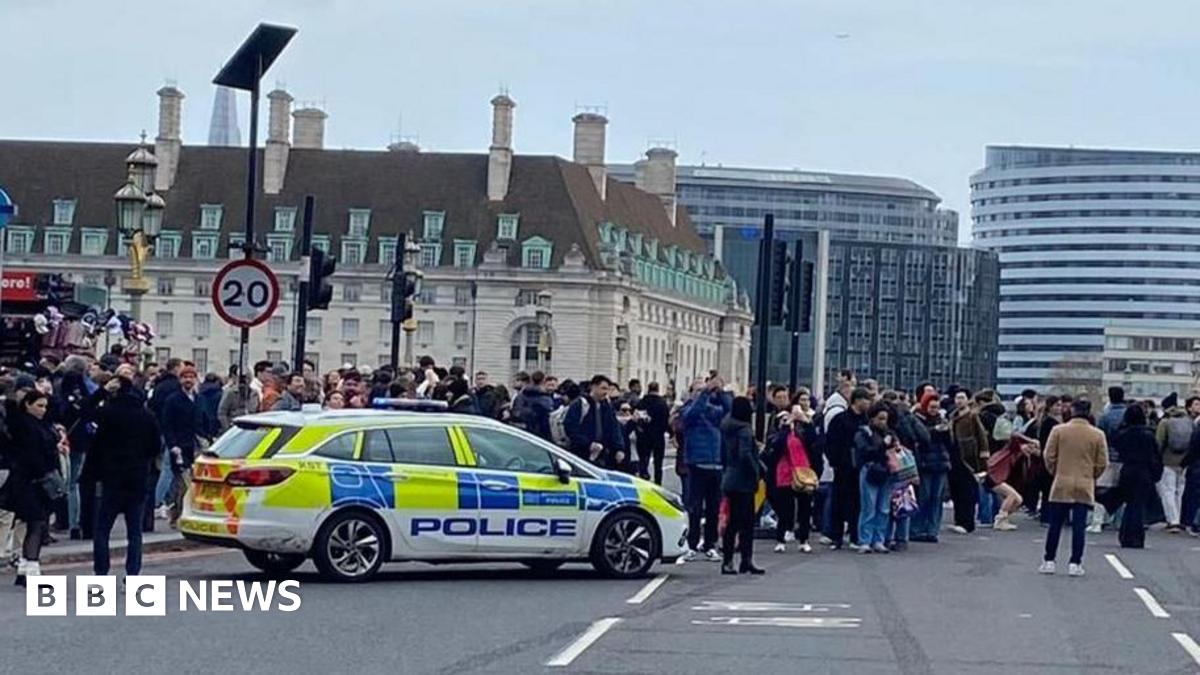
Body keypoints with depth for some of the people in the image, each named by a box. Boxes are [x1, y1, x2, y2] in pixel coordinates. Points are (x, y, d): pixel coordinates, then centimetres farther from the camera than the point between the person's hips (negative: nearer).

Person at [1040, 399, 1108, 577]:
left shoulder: (1058, 431, -5)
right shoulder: (1098, 435, -2)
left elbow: (1049, 457, -3)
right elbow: (1102, 463, 0)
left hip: (1061, 484, 0)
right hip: (1085, 487, 0)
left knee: (1055, 525, 7)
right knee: (1079, 526, 2)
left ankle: (1048, 561, 11)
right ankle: (1075, 564, 1)